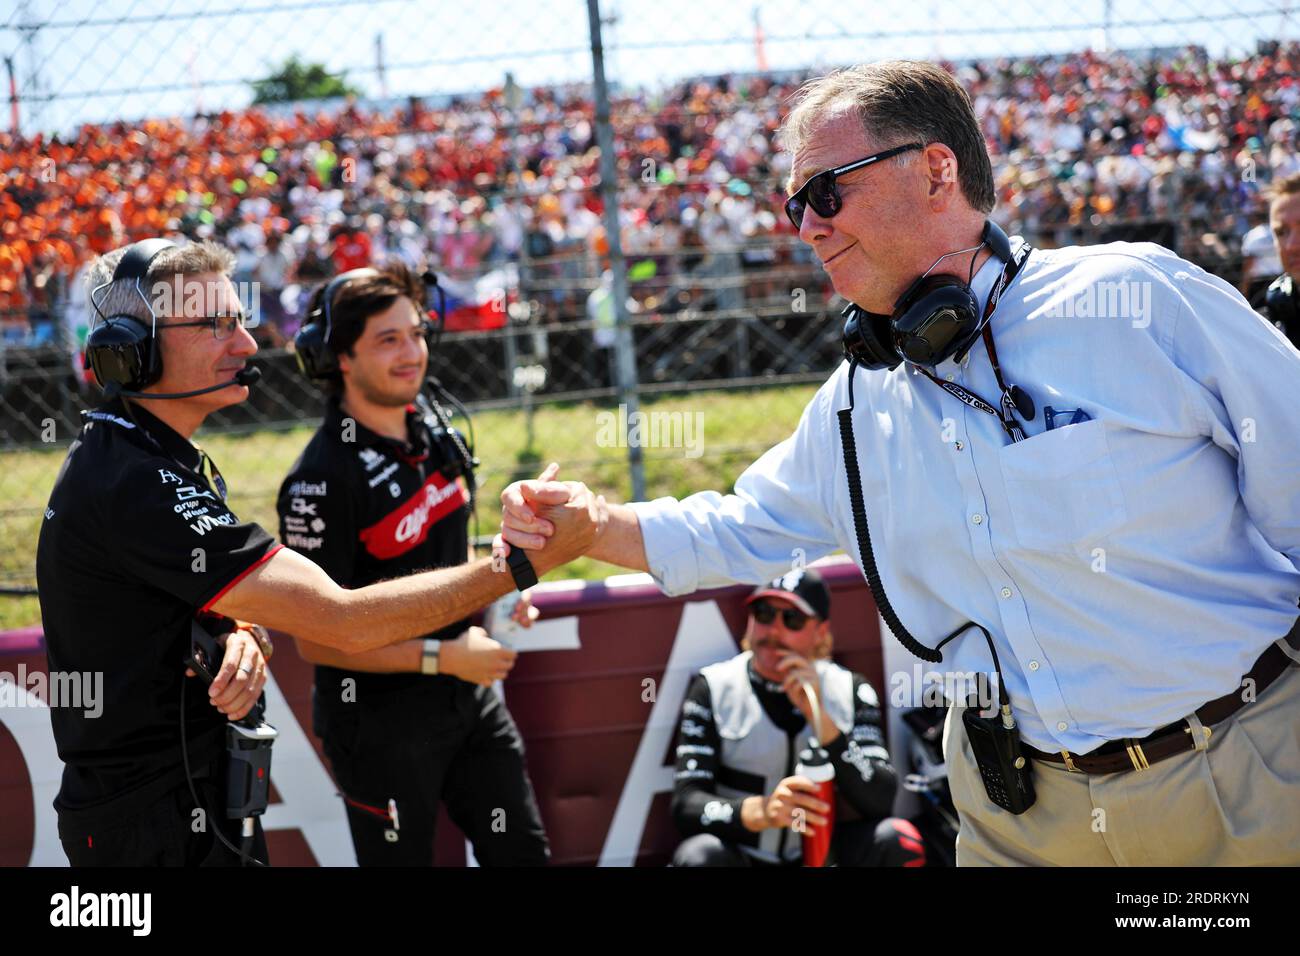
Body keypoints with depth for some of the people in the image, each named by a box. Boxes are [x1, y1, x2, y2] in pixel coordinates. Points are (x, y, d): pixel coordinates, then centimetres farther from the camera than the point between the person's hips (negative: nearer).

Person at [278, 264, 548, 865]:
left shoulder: (432, 426, 3)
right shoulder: (322, 480, -22)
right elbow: (316, 639, -20)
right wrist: (441, 657, -22)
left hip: (469, 699, 8)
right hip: (379, 719, -7)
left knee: (522, 851, 14)